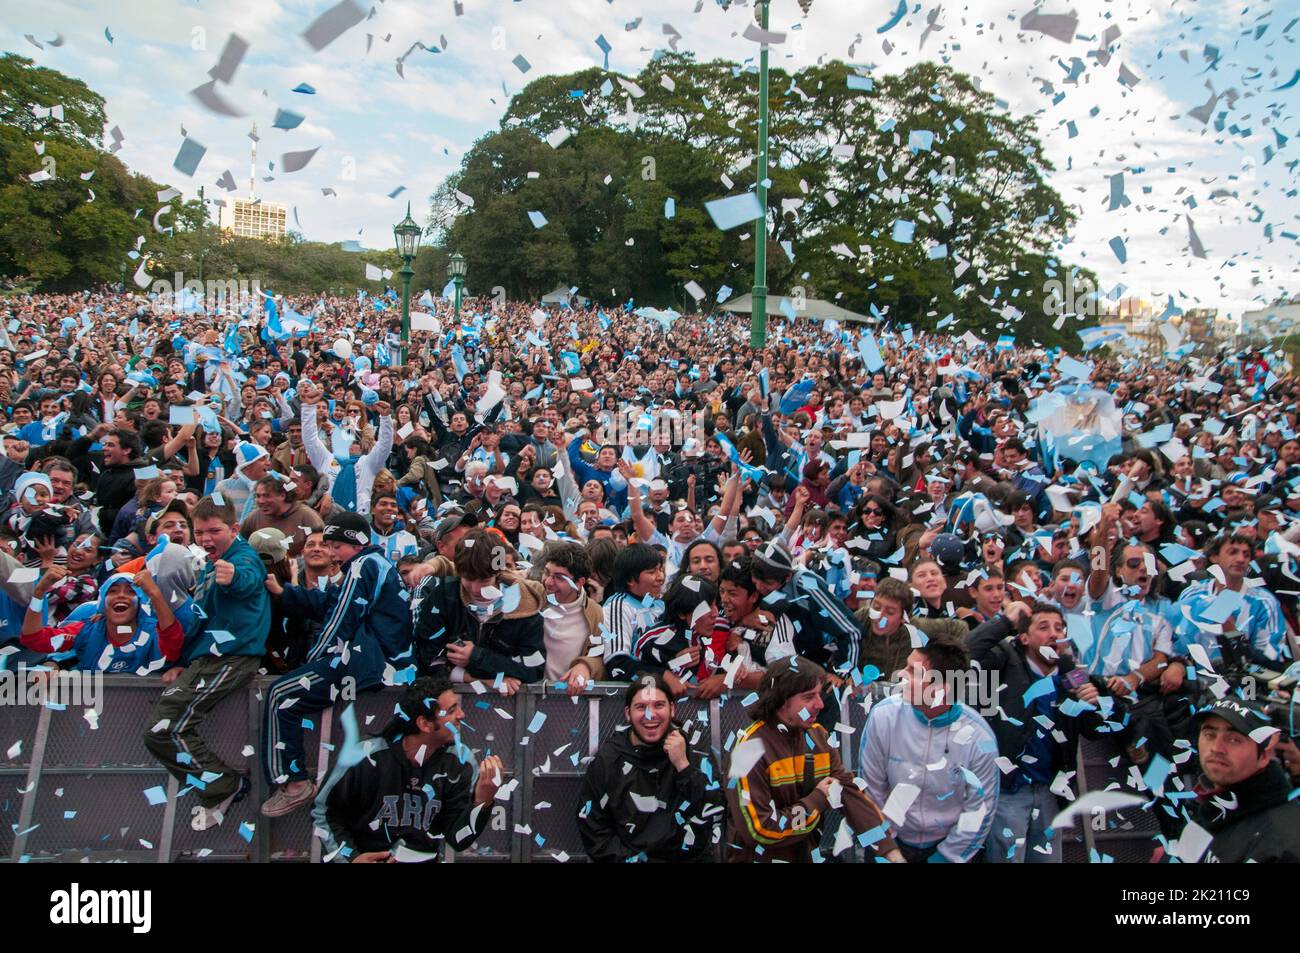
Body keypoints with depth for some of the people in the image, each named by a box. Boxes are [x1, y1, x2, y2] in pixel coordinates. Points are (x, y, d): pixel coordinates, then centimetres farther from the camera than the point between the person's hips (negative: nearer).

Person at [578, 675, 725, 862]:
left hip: (690, 858, 2)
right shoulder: (606, 763, 7)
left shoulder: (698, 758, 6)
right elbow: (593, 831, 7)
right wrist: (629, 858, -5)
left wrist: (683, 766, -10)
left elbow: (714, 814, -5)